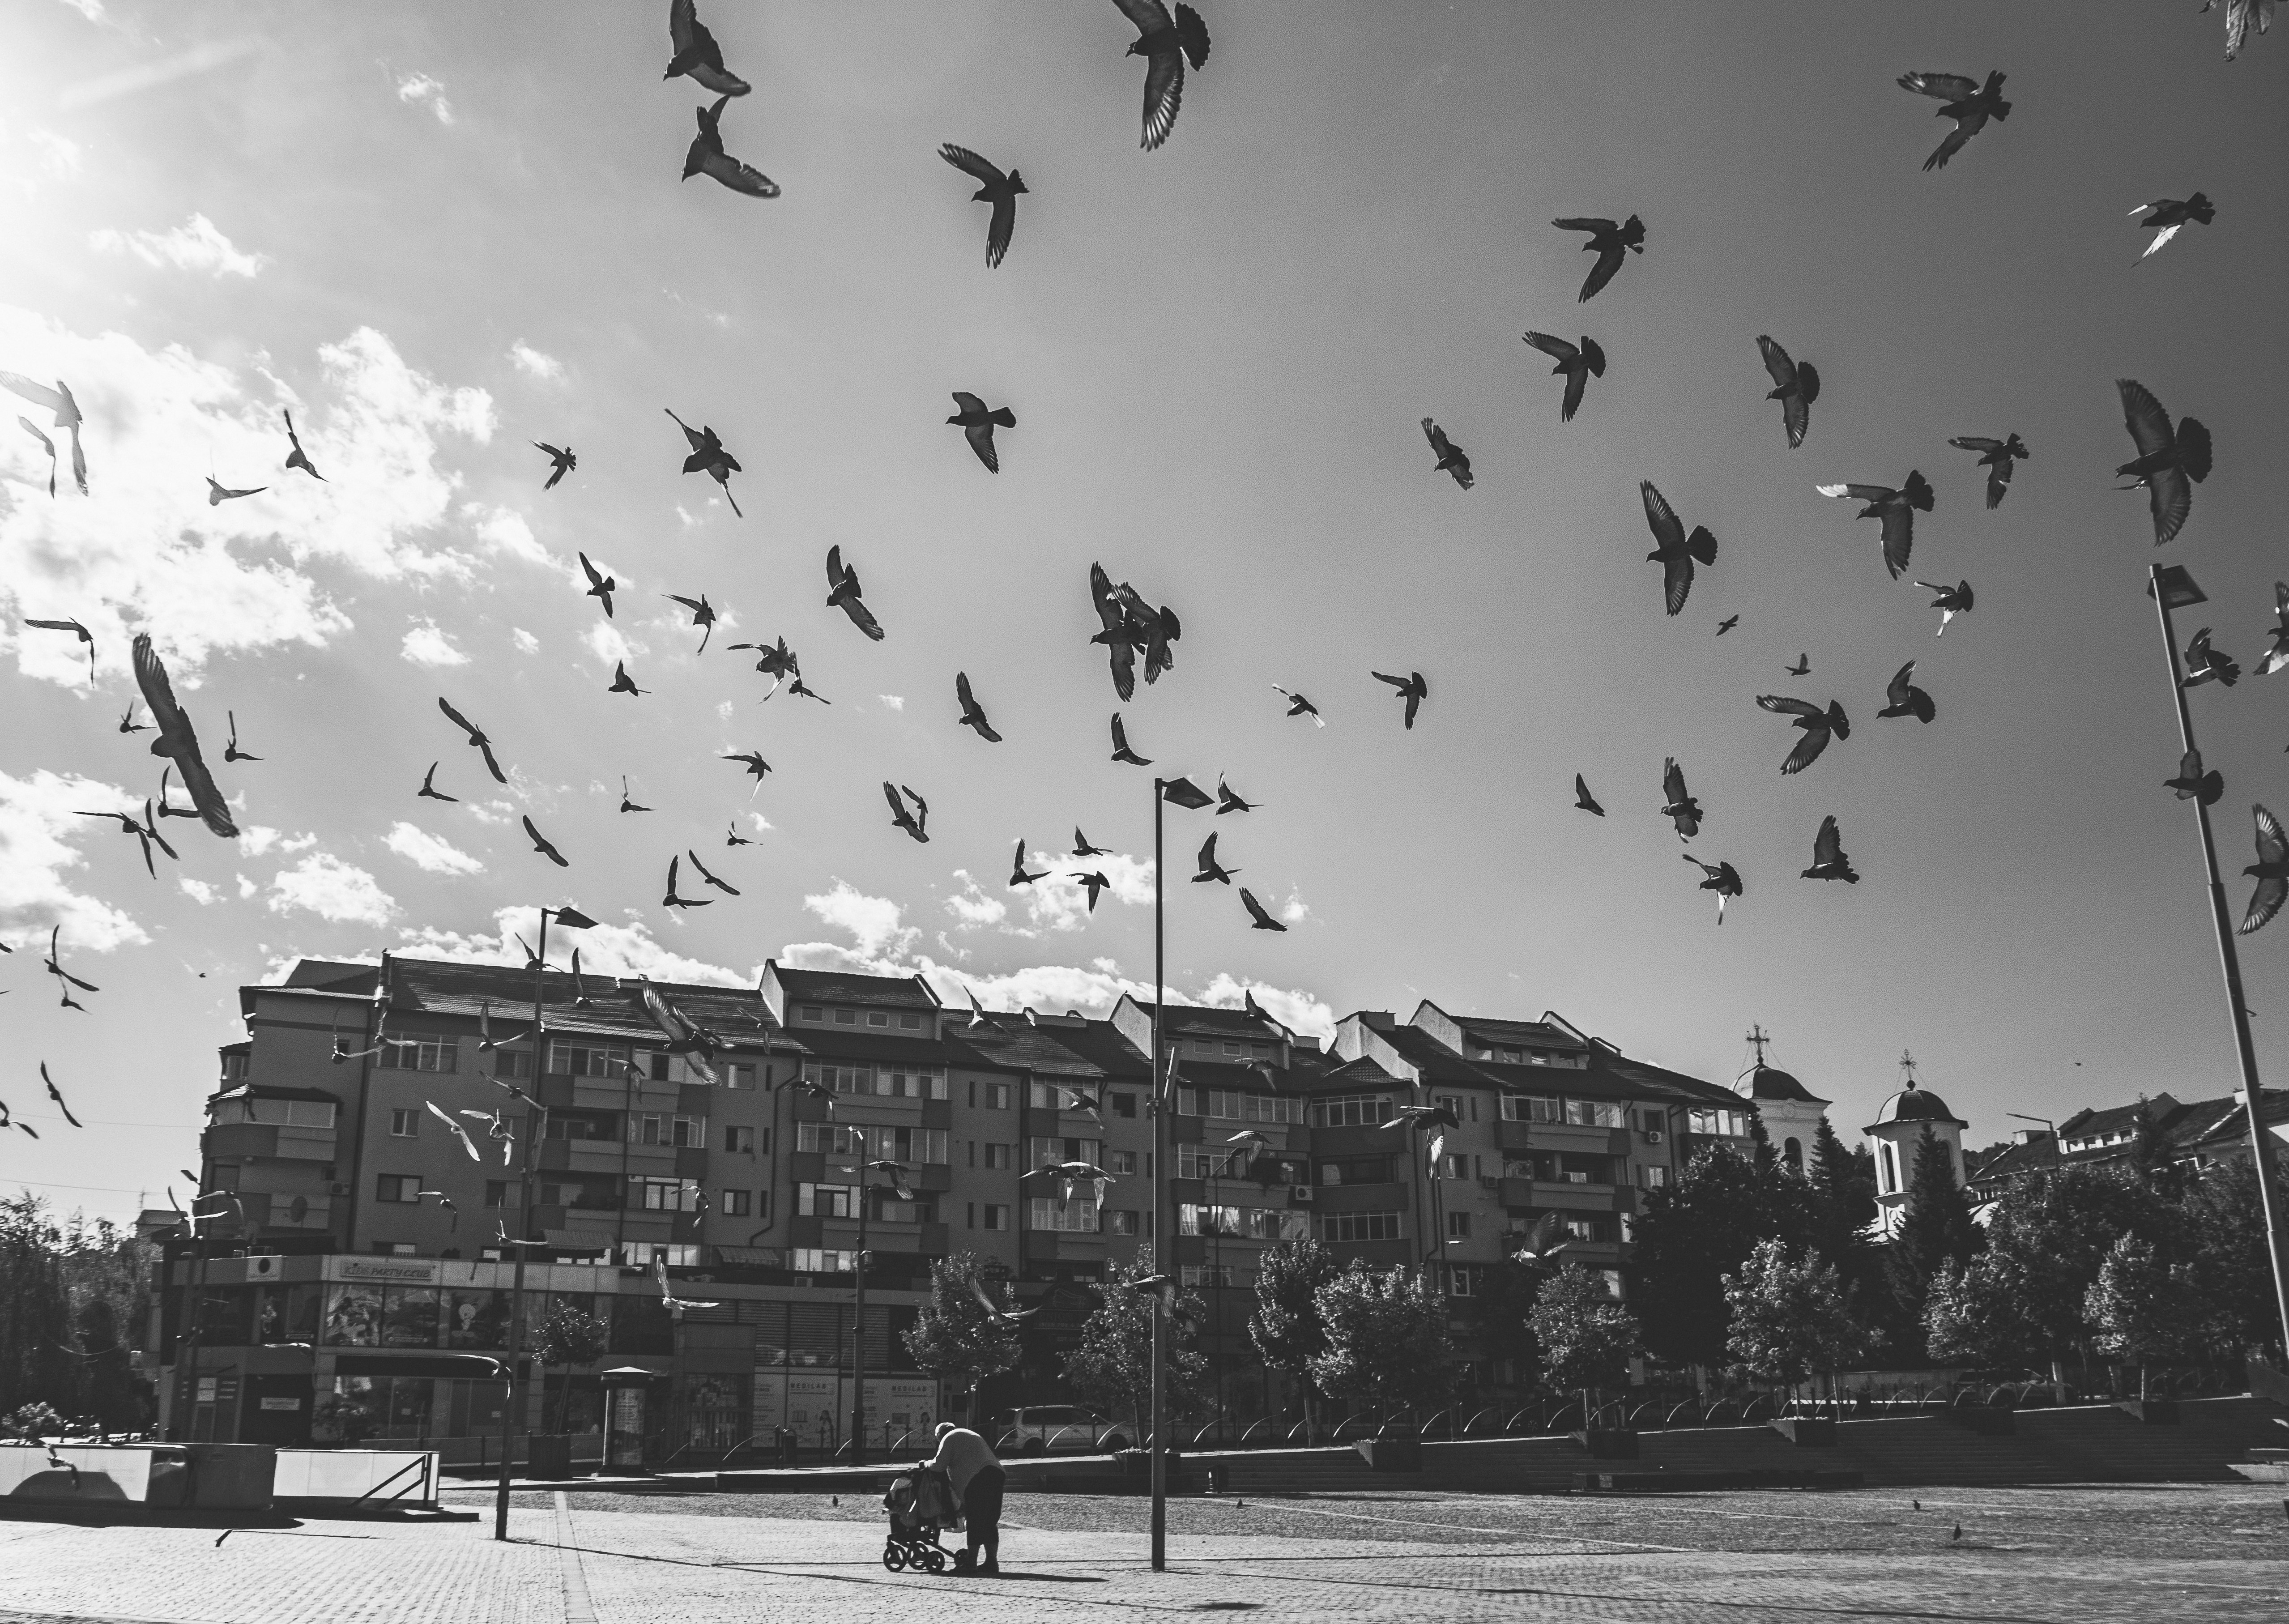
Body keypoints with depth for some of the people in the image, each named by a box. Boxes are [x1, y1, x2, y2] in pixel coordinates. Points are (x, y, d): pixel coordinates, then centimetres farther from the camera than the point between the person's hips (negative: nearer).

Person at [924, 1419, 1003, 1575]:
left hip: (977, 1478, -8)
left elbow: (939, 1465, 0)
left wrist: (926, 1463, 18)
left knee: (975, 1522, -4)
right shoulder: (971, 1435, 34)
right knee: (990, 1522, 10)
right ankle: (992, 1561, 8)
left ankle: (971, 1562, -2)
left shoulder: (950, 1438, 7)